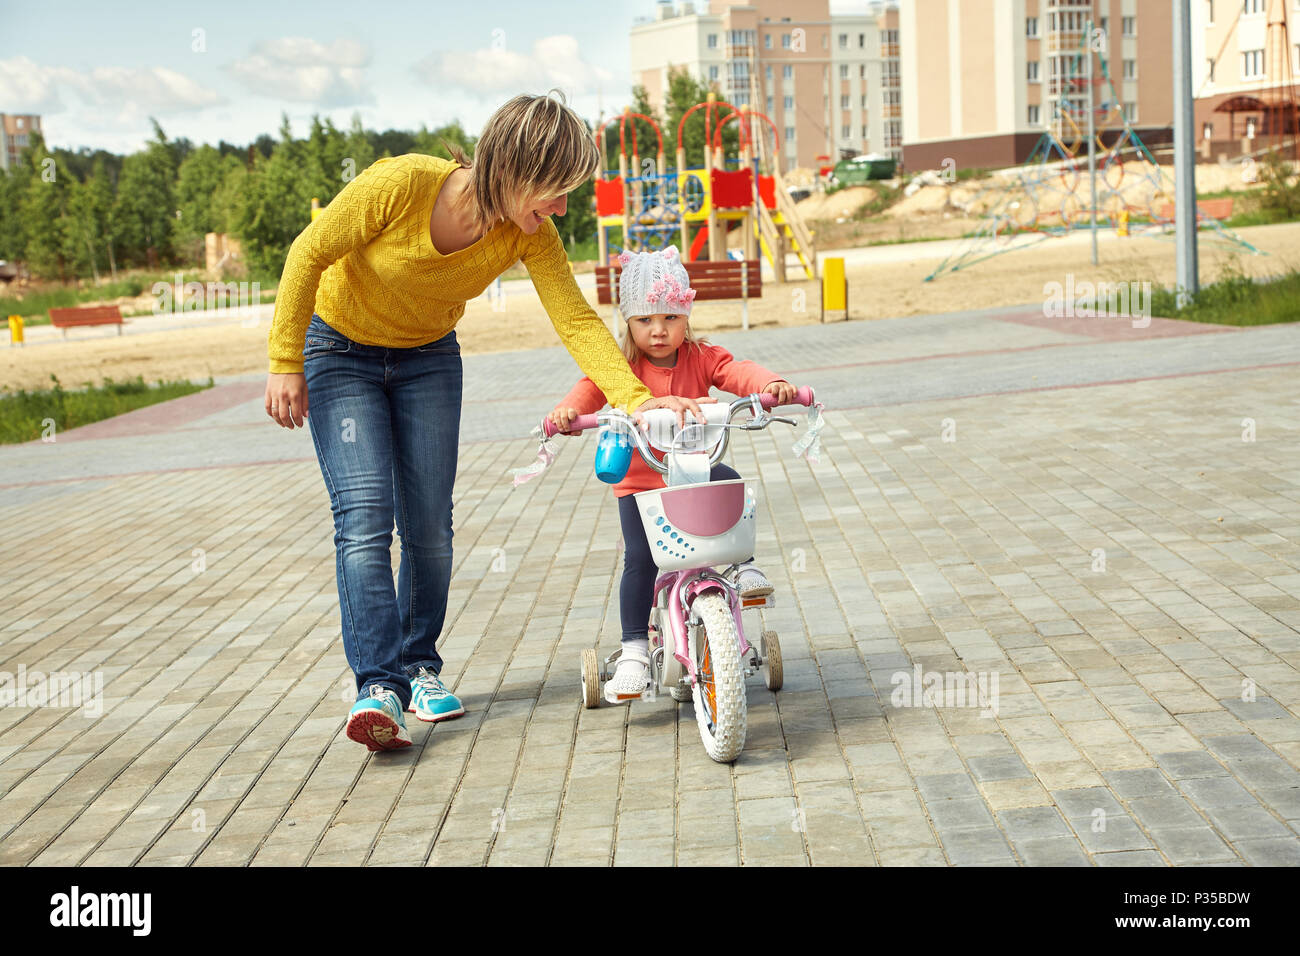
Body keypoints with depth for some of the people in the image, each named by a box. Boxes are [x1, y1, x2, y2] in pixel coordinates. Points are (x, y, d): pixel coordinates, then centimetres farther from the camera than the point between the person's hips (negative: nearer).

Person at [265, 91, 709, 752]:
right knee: (365, 512, -17)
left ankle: (420, 664, 20)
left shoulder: (530, 233, -20)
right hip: (339, 350, -4)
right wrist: (285, 363, -17)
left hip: (428, 359, 4)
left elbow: (576, 320, -20)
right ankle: (379, 685, -20)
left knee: (429, 524, 1)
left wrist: (635, 399, -34)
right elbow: (309, 254, -21)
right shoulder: (401, 185, -33)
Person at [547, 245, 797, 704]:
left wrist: (771, 384, -42)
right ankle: (634, 650, -8)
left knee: (730, 483, -29)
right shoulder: (622, 367, -8)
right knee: (640, 558, -17)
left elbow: (738, 372, -20)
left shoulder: (701, 358, -5)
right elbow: (592, 389, -23)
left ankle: (743, 564, -10)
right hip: (639, 481, -1)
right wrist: (568, 410, -46)